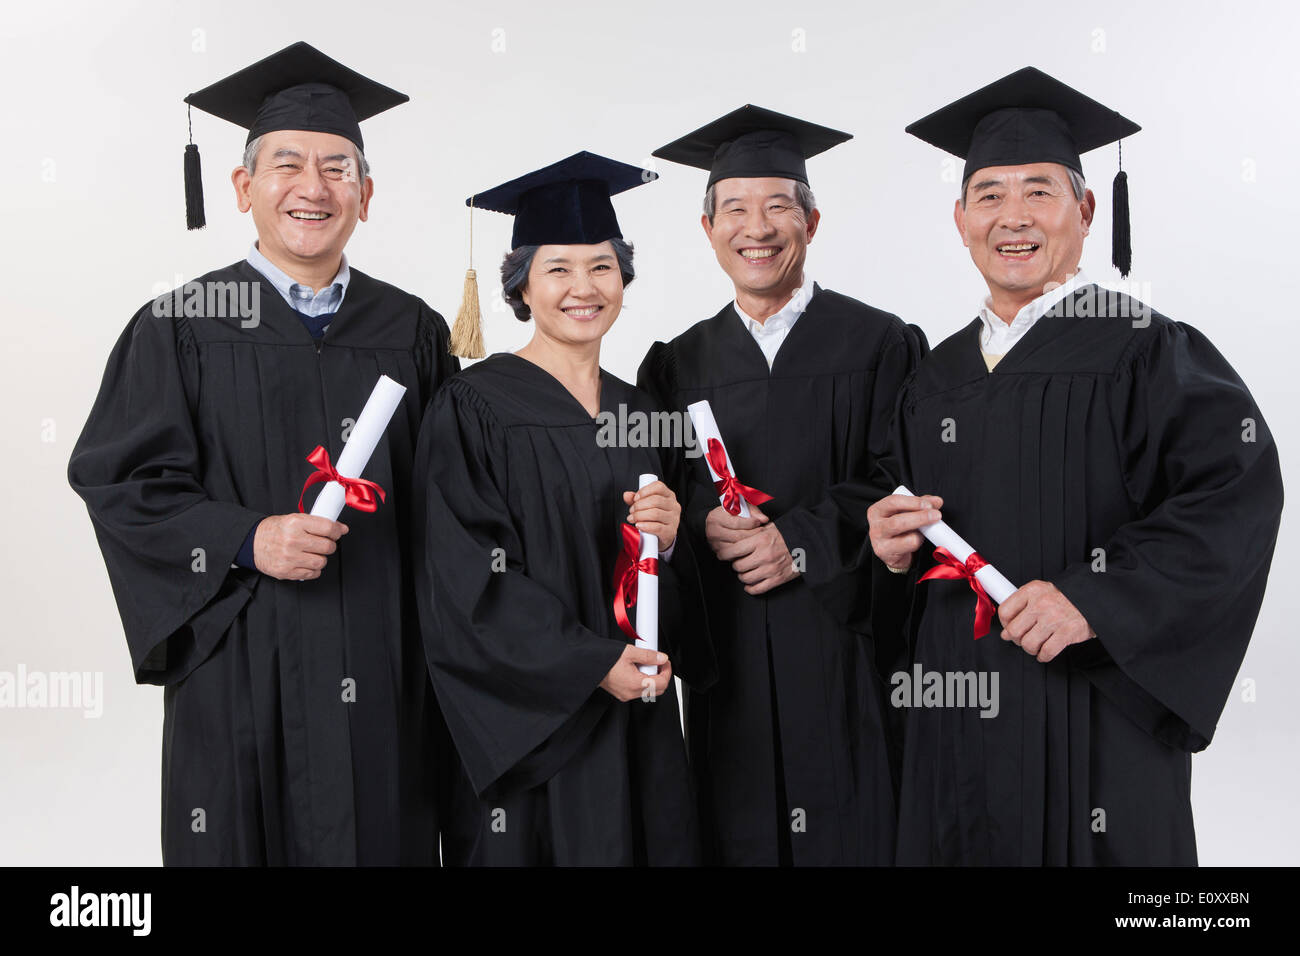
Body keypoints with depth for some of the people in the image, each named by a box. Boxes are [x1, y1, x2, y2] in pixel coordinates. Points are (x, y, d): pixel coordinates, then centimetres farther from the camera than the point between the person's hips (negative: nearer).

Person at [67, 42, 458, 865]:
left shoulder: (413, 333, 7)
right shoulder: (182, 329, 1)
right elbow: (118, 481, -3)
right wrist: (247, 541, -17)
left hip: (383, 673, 2)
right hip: (240, 668, -1)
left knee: (384, 838, 9)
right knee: (242, 841, 8)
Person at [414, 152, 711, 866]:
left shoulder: (639, 414, 10)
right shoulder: (473, 407, -8)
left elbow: (672, 591, 12)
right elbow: (466, 578, -14)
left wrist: (665, 539, -10)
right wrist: (591, 665, -17)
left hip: (639, 726, 5)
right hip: (529, 725, -5)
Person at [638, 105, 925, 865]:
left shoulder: (883, 346, 2)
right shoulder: (678, 365, 12)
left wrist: (805, 540, -15)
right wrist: (700, 525, -11)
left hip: (848, 666, -2)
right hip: (727, 672, 3)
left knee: (853, 835, 1)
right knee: (736, 837, 6)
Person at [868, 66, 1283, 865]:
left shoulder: (1143, 351, -5)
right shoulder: (938, 379, 11)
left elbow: (1238, 491, -17)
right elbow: (903, 521, 19)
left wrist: (1096, 599, -24)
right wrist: (895, 544, -4)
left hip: (1095, 720, -5)